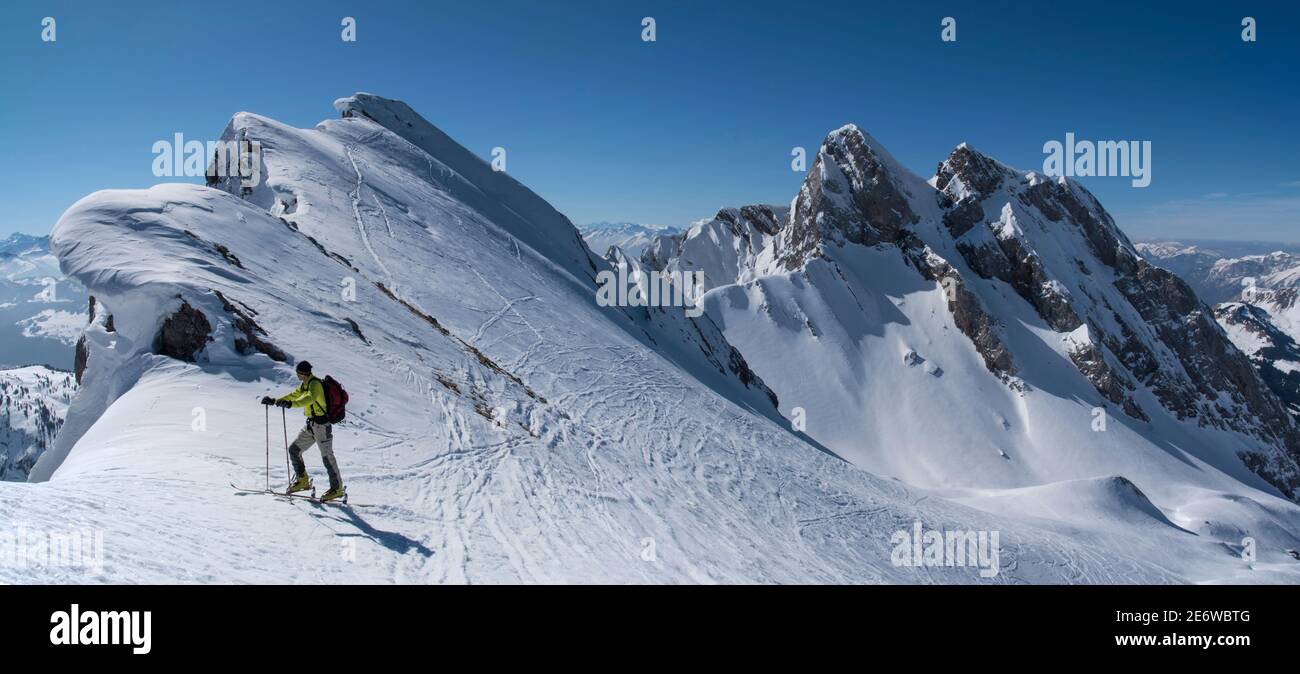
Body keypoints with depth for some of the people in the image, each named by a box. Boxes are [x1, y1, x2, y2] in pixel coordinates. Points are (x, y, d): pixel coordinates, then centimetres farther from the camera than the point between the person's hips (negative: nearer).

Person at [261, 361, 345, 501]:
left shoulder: (315, 384, -16)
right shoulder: (305, 384, 14)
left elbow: (309, 398, -35)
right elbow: (294, 395, 26)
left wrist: (290, 404, -47)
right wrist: (275, 400, 21)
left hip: (322, 424, -10)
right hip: (311, 424, 10)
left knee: (327, 456, -10)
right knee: (294, 450, 10)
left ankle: (337, 488, -5)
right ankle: (302, 480, 22)